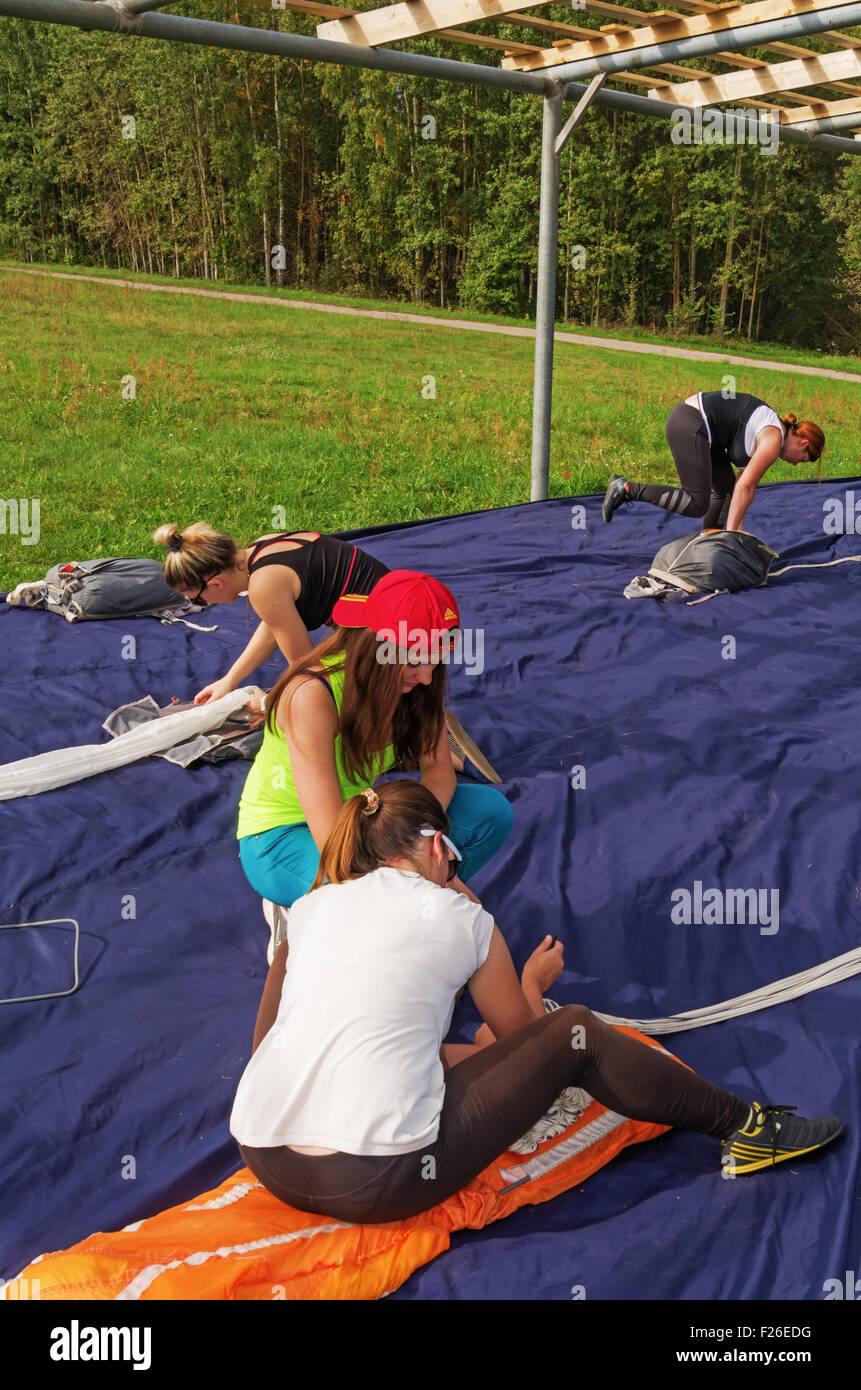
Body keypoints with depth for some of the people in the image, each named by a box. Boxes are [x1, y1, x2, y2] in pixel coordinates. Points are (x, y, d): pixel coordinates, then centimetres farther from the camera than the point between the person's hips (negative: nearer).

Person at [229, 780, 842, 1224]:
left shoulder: (309, 906, 14)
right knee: (575, 1034, 9)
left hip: (265, 1163, 6)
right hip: (378, 1182, -5)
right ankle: (743, 1126, 25)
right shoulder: (461, 916, 2)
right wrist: (533, 983, 41)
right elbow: (523, 1032, 18)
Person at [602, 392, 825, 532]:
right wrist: (731, 531, -6)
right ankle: (625, 489, -14)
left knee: (725, 488, 17)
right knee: (697, 504, -12)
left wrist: (736, 527, 14)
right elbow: (745, 487, -11)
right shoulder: (774, 440, -9)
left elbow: (742, 484, 18)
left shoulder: (769, 429, 19)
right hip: (688, 426, -11)